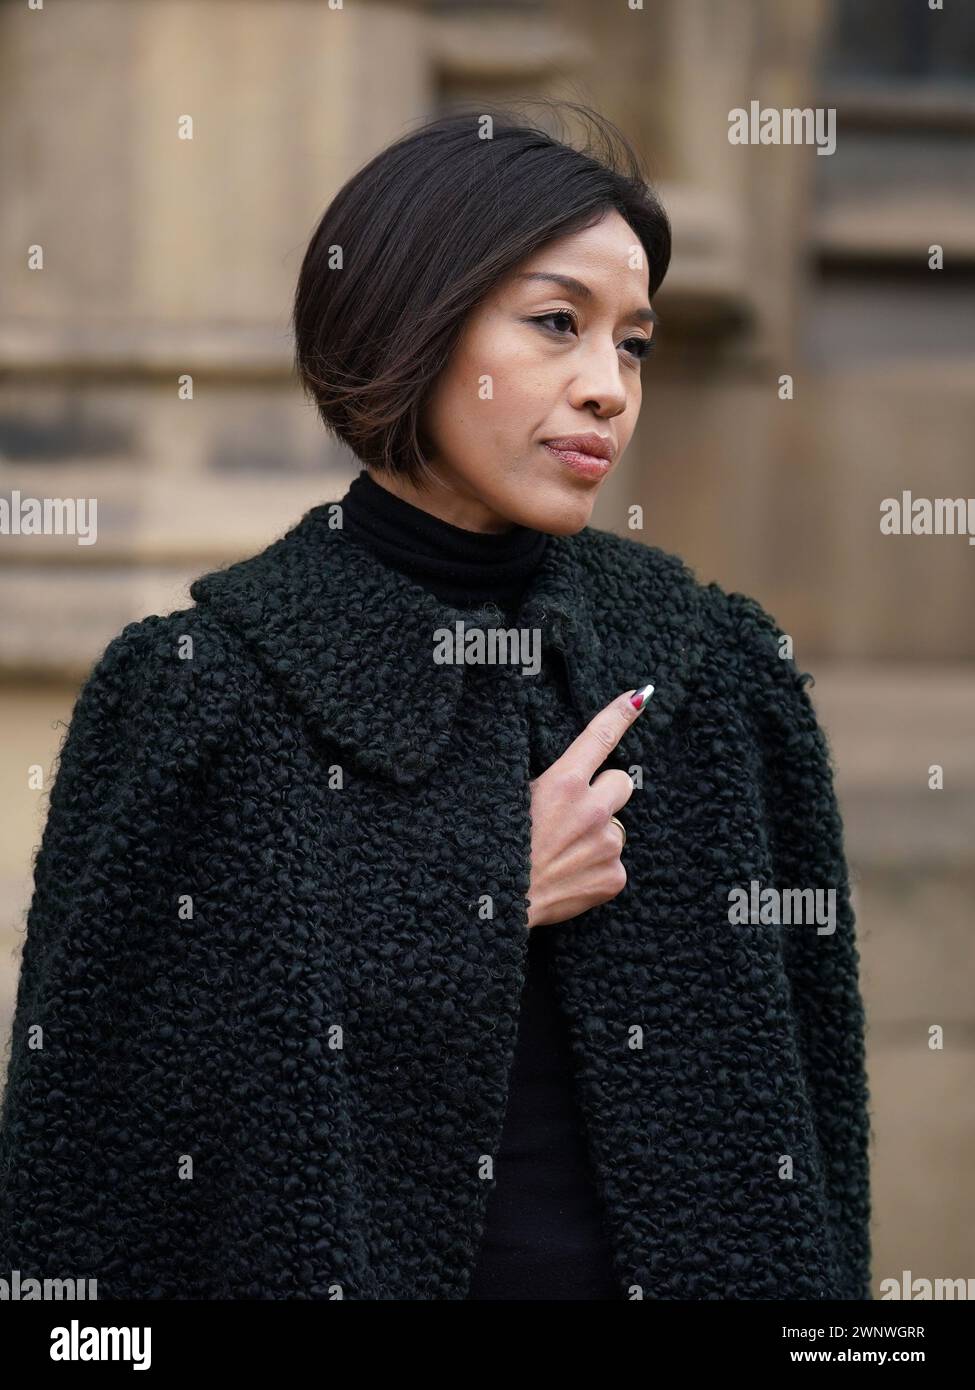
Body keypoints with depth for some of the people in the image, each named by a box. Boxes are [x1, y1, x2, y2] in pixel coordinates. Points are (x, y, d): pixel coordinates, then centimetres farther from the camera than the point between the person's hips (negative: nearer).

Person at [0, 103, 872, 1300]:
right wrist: (491, 898, -15)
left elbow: (801, 1071, 3)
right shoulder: (197, 690, -11)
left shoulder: (715, 665, -1)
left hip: (683, 1261, 3)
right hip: (327, 1265, -3)